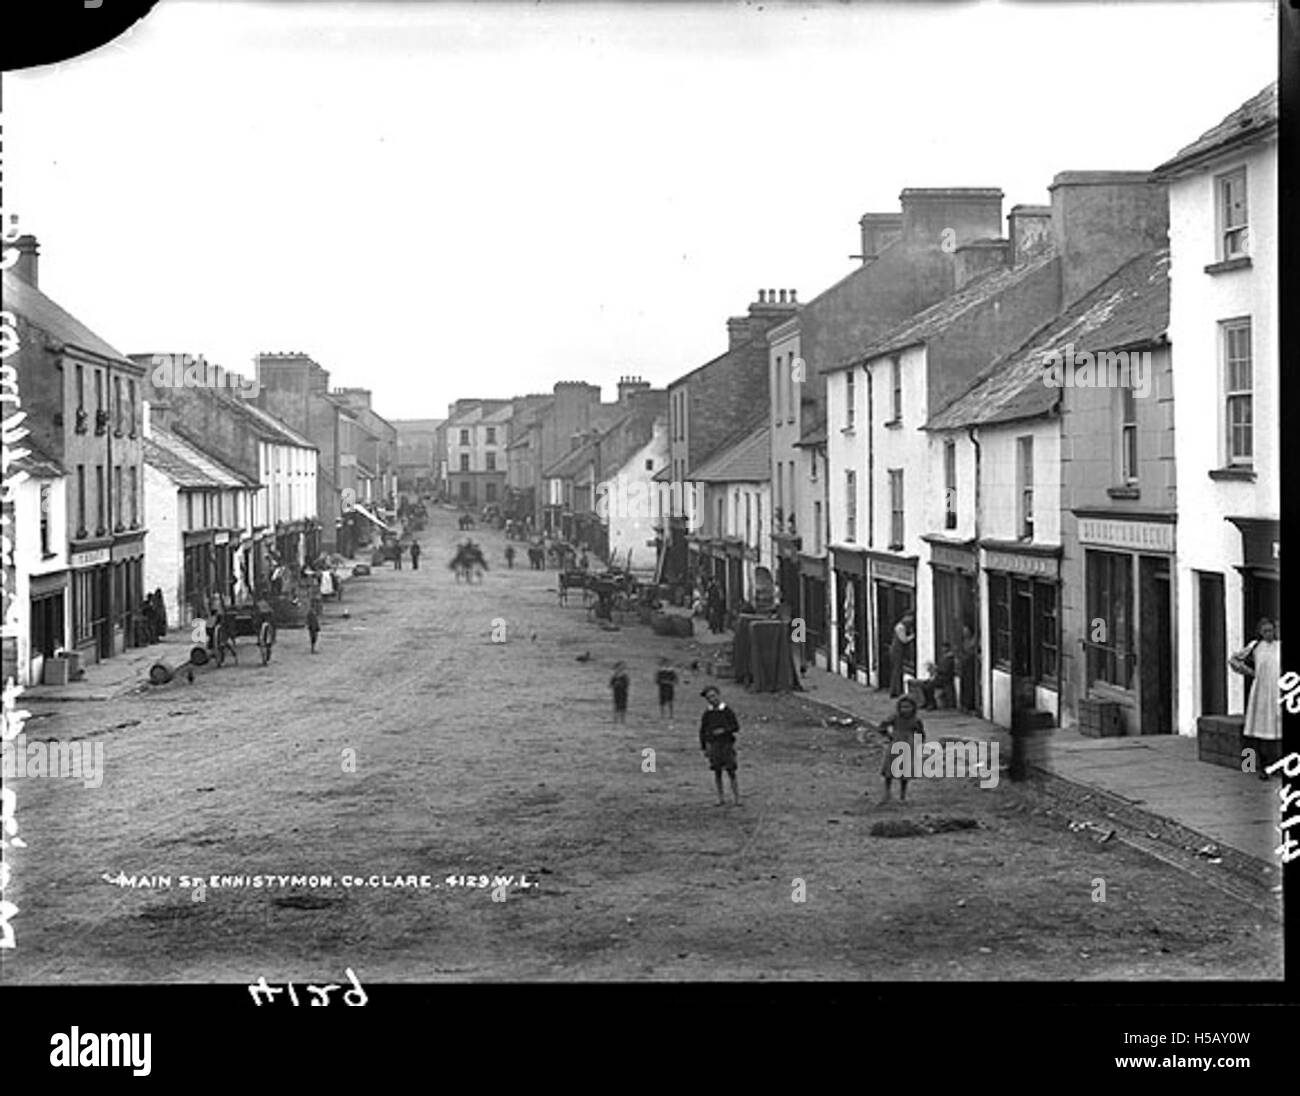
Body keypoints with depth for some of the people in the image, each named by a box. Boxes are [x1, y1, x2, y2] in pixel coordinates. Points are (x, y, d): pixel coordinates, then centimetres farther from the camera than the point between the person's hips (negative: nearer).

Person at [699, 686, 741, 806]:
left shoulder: (727, 711, -3)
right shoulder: (707, 714, 3)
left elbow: (736, 727, -4)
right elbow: (702, 731, 8)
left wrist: (724, 730, -20)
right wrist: (704, 747, 5)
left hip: (727, 744, -2)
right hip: (713, 745, 2)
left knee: (731, 772, -4)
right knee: (717, 772, 4)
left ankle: (737, 799, 0)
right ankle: (720, 798, 12)